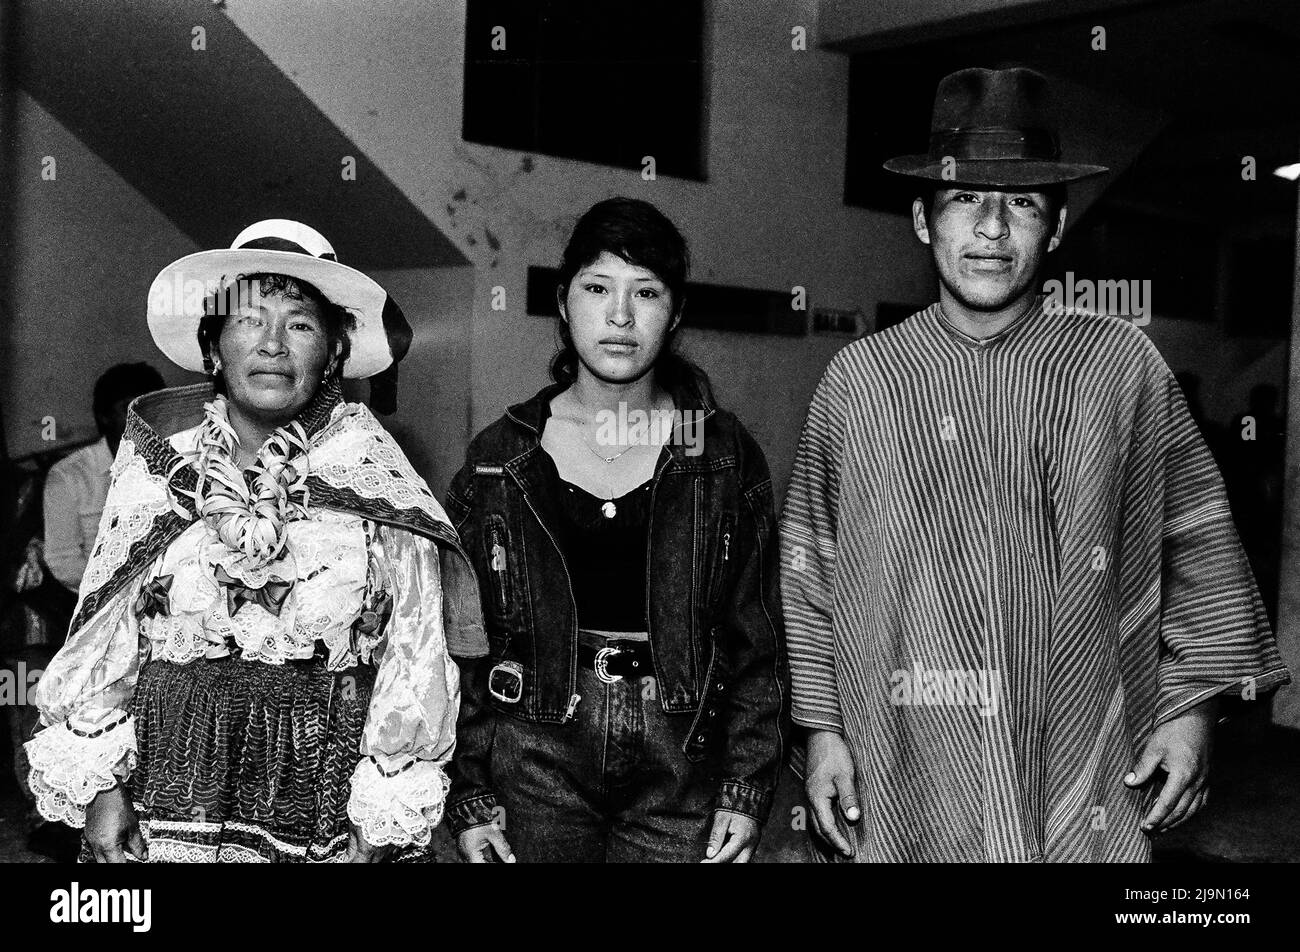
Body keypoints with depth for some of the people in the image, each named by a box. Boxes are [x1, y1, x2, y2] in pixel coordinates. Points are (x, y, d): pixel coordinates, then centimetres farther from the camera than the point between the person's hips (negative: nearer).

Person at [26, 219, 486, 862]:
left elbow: (413, 658, -4)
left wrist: (382, 827, -5)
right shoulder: (159, 453, 0)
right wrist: (100, 785, -1)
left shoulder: (375, 477, -5)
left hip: (321, 794, -1)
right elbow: (106, 632, 4)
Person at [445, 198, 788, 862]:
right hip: (534, 755, 1)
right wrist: (468, 795, -1)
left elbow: (756, 637, 1)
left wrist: (748, 790, -4)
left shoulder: (726, 457, 0)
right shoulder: (498, 459, 0)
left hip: (680, 769, 0)